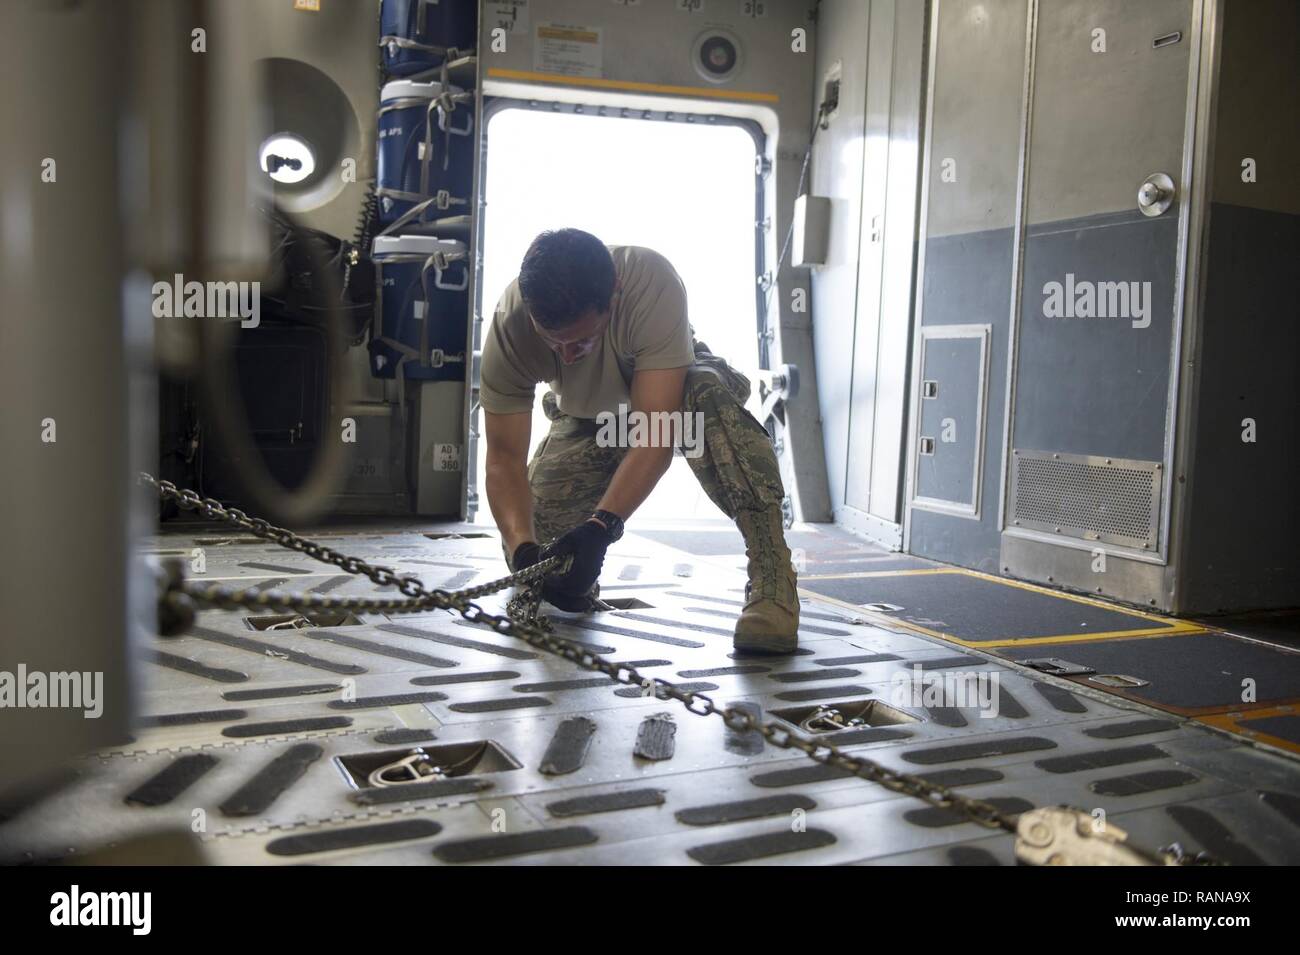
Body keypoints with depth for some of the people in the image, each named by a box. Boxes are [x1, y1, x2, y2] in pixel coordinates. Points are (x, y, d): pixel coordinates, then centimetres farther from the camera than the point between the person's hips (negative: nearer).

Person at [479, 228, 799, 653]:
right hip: (586, 415, 2)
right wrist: (523, 548, -45)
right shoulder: (509, 326, -32)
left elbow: (657, 429, -43)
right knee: (532, 554, -16)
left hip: (669, 386, -2)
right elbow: (505, 457, -28)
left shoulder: (652, 283, -40)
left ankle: (771, 584, -35)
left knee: (709, 394, -40)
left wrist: (599, 529, -54)